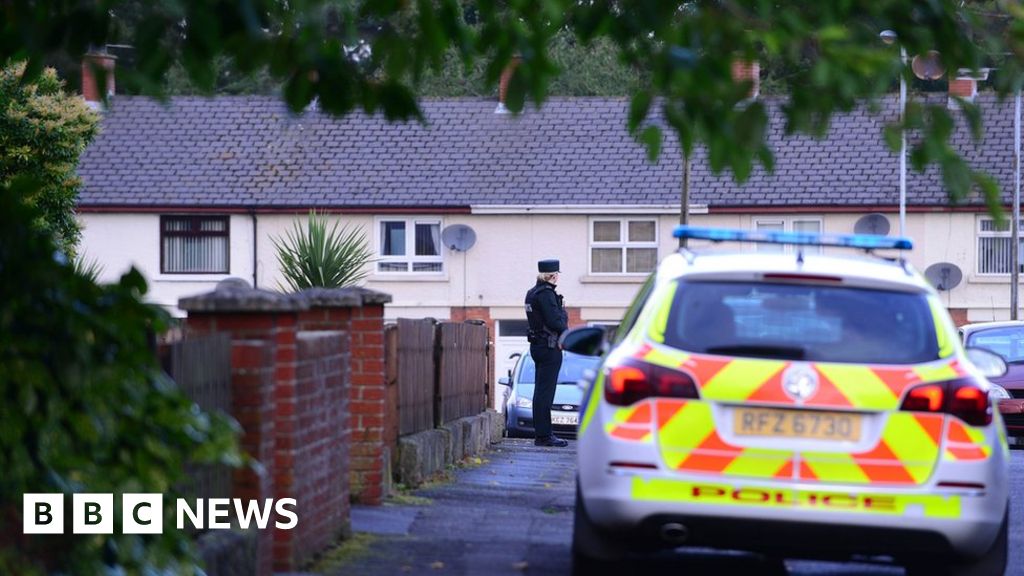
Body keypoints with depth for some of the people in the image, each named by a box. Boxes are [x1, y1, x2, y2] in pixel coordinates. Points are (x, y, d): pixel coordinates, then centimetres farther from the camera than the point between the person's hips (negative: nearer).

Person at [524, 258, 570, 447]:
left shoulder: (532, 293, 14)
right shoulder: (546, 294, -16)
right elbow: (554, 321, -22)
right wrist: (566, 333, -5)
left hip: (537, 345, 10)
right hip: (550, 347, -10)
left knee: (541, 391, 14)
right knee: (545, 391, -8)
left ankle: (541, 433, 19)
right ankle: (543, 435, -7)